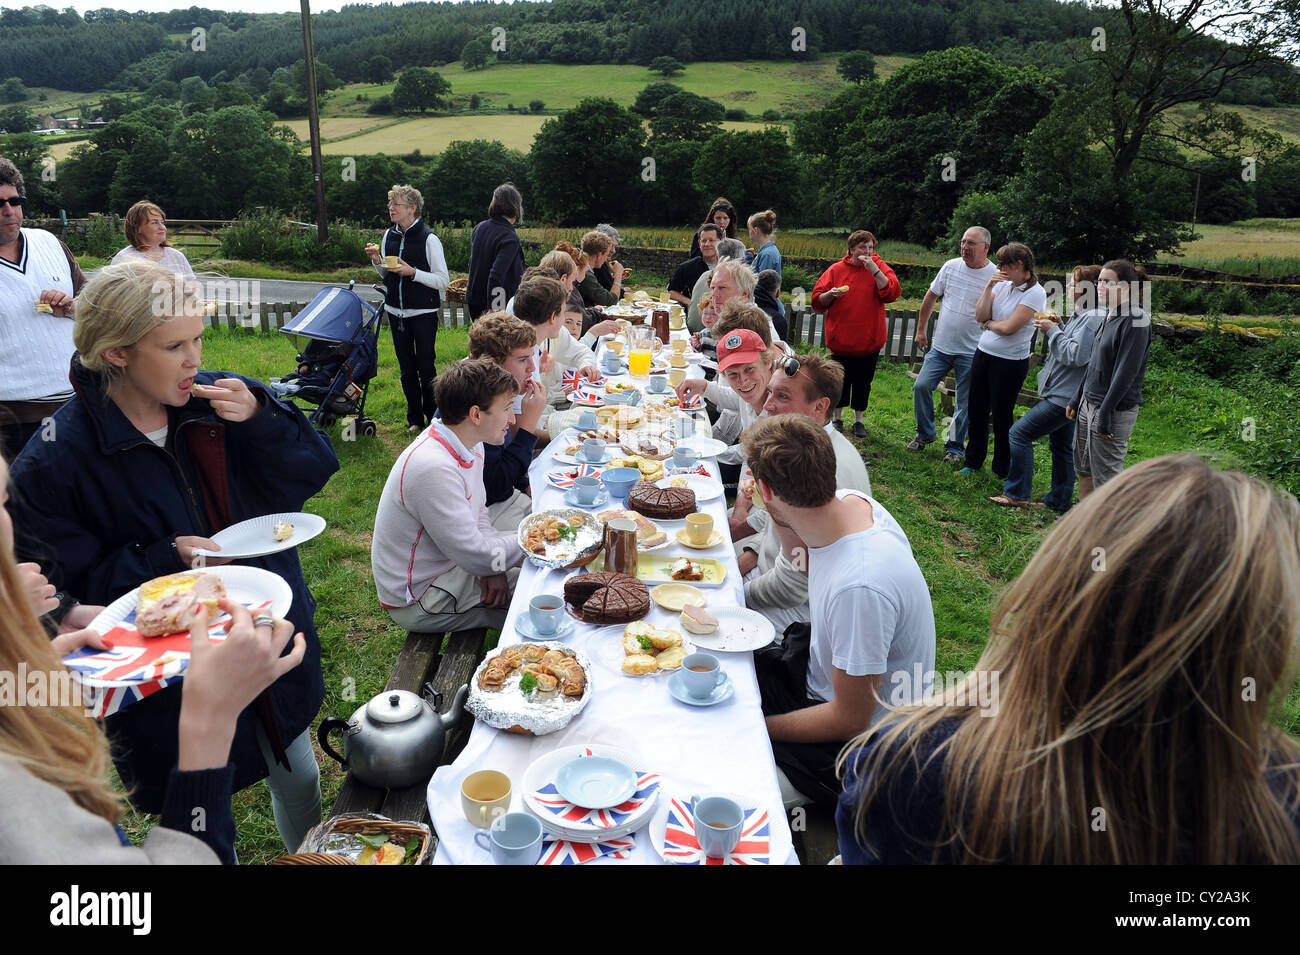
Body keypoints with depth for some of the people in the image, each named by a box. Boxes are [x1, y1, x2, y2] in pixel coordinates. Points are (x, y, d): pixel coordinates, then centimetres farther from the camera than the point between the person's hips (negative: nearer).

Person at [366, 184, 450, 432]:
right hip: (396, 311, 6)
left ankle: (433, 417, 14)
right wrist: (378, 262, -1)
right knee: (406, 368, 10)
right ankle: (414, 418, 21)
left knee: (426, 367, -1)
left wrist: (413, 272, -20)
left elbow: (443, 281, -11)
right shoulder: (389, 236, 8)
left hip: (423, 313, -5)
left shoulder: (429, 239, -10)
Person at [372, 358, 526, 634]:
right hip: (418, 600, -9)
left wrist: (490, 564, -9)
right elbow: (477, 556, -28)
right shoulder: (433, 468, -33)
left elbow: (477, 512, 9)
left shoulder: (470, 443, -3)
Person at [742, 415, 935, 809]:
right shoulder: (849, 501, -13)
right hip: (824, 669, 9)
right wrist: (780, 517, -6)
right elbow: (803, 555, 13)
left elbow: (850, 720, -25)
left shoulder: (859, 586, -38)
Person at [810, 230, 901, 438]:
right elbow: (817, 301, 3)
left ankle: (858, 420, 23)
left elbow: (892, 293, -15)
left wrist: (874, 270, -19)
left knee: (863, 382, 8)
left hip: (869, 340, 0)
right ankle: (837, 418, 25)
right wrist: (830, 294, -17)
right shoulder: (836, 270, 2)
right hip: (840, 339, 0)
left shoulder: (879, 266, 1)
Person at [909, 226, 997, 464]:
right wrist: (921, 330, 13)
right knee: (921, 386, -1)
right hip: (941, 346, 3)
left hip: (972, 352, -3)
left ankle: (955, 447, 20)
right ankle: (925, 433, 21)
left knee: (965, 402, 5)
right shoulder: (950, 266, 1)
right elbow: (930, 297, 12)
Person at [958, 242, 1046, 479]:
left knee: (1001, 417, 3)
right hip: (983, 353, 6)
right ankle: (973, 462, 29)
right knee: (977, 412, 13)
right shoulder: (1002, 285, 6)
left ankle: (1003, 472, 18)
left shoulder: (1035, 293, -13)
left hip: (1010, 362, -6)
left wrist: (989, 323, -2)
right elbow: (980, 315, -1)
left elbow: (1009, 327, -19)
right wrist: (989, 287, -9)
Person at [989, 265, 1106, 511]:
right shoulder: (1081, 315, 12)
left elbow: (1076, 355, -27)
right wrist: (1056, 326, 4)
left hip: (1063, 397, -11)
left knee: (1019, 434, -9)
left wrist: (1053, 331, -17)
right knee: (1061, 446, 17)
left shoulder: (1092, 319, -20)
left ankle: (1016, 495, -3)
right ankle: (1060, 500, 28)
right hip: (1064, 395, 11)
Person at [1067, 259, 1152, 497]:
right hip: (1089, 404, 9)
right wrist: (1077, 399, 18)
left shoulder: (1135, 321, -17)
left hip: (1115, 409, -9)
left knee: (1106, 478, -2)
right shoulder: (1110, 315, 11)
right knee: (1083, 469, 17)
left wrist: (1105, 414, -21)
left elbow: (1125, 372, -20)